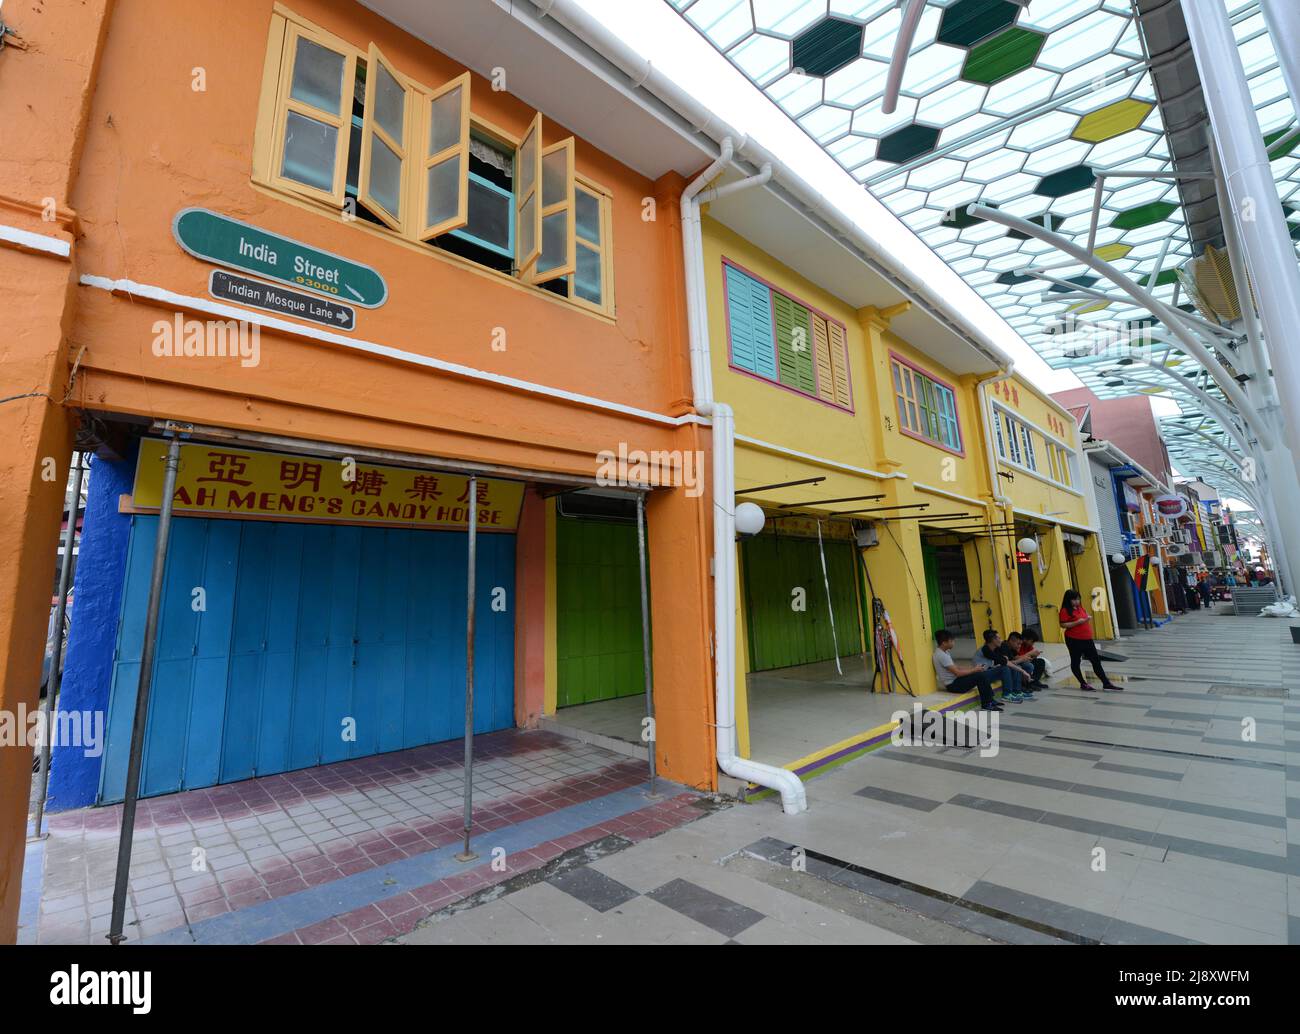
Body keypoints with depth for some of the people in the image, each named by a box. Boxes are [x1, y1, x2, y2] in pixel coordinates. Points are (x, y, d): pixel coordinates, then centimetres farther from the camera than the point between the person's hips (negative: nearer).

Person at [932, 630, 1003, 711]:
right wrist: (974, 670, -10)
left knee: (984, 673, 7)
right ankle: (986, 705, -5)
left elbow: (956, 666, 14)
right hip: (952, 685, -10)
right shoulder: (942, 655, -23)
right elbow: (958, 673, -22)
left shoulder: (944, 652, 10)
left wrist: (973, 669, 4)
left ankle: (990, 700, 14)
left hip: (955, 680, 10)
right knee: (981, 676, -17)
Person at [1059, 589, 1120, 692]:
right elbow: (1063, 625, -18)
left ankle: (1106, 683, 16)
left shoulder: (1080, 608, 12)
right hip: (1074, 640, -8)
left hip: (1087, 639, 8)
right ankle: (1083, 684, 15)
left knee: (1096, 661, 10)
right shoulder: (1065, 610, -13)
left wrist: (1088, 619, 6)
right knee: (1076, 662, 6)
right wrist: (1077, 622, -23)